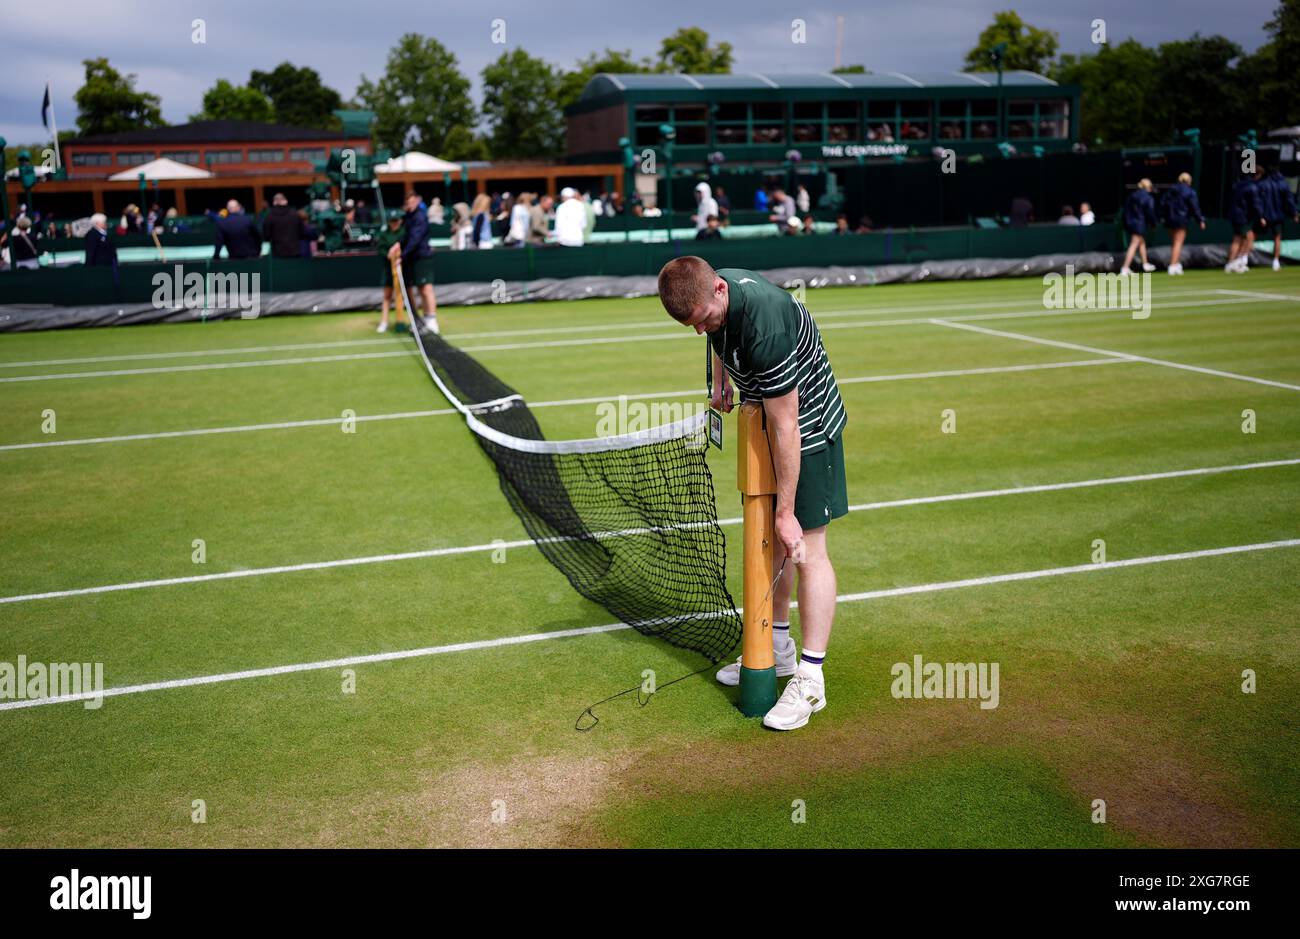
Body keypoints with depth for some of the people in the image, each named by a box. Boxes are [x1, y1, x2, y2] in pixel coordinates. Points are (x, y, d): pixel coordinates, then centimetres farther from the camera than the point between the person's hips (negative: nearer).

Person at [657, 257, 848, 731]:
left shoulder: (765, 328, -36)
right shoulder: (714, 290, -9)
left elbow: (786, 428, -31)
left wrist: (787, 511, -25)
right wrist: (720, 383, 4)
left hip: (806, 430, -9)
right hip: (765, 424, 9)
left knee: (805, 548, -8)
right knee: (769, 542, 14)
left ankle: (810, 679, -2)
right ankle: (778, 649, 28)